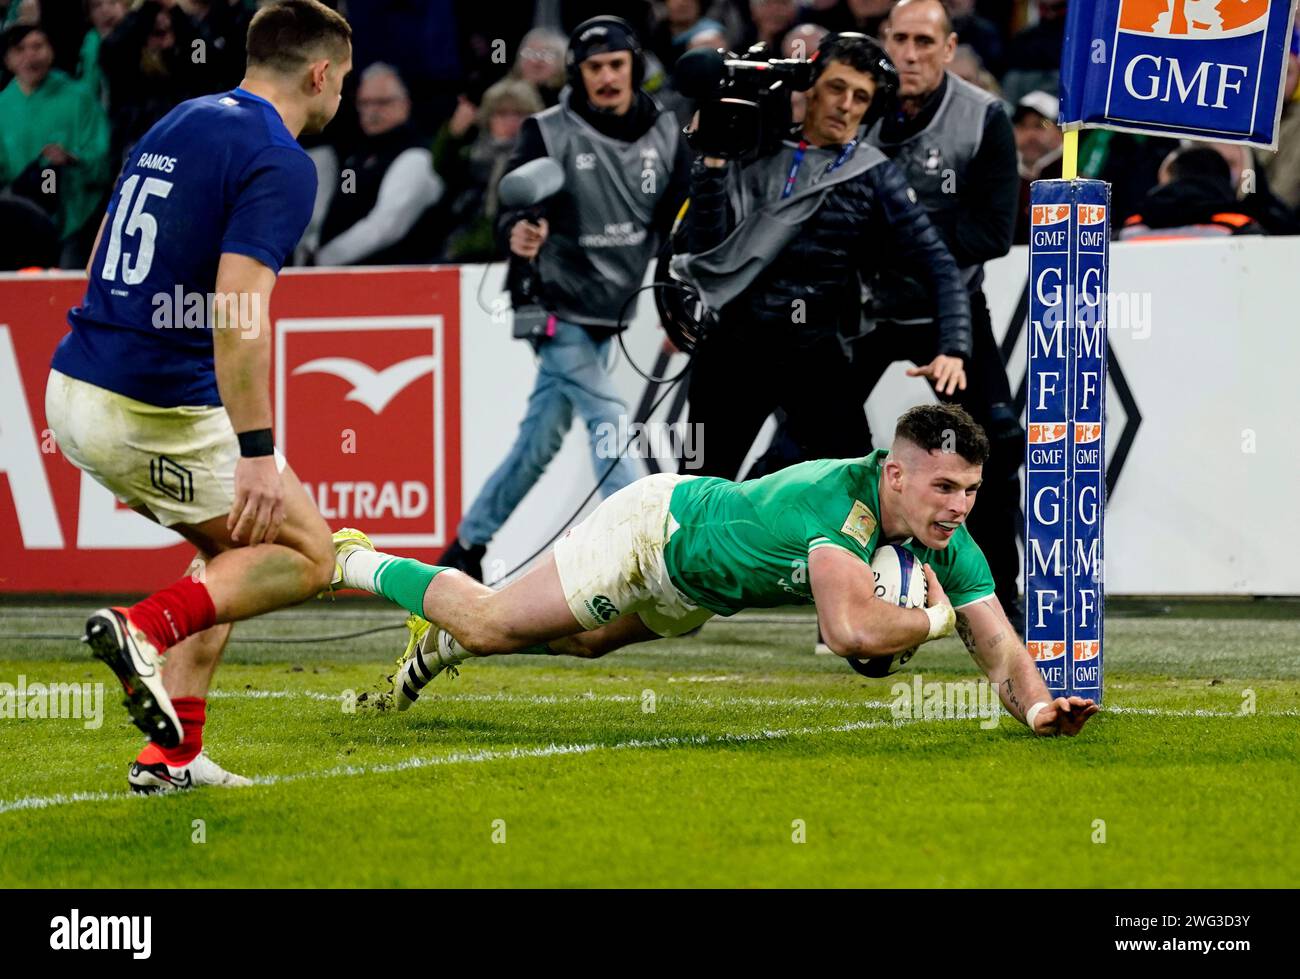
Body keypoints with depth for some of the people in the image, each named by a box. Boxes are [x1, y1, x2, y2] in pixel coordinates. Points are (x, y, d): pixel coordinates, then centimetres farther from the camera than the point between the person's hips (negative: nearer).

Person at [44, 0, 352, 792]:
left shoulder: (177, 126, 16)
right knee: (307, 556, 6)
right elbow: (238, 311, -23)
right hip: (156, 412, -8)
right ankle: (147, 628, -15)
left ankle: (171, 755, 16)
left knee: (234, 552, 24)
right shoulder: (281, 163, -12)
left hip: (73, 389, 8)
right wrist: (257, 452, -24)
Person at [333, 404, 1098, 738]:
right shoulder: (845, 500, -44)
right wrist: (934, 618, -39)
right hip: (655, 525, -7)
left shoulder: (948, 543, -22)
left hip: (692, 593, 7)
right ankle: (355, 561, 31)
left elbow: (1001, 648, -22)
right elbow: (852, 630, -56)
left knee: (583, 641, 31)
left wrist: (1036, 704, -43)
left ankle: (443, 642, 55)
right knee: (487, 624, 7)